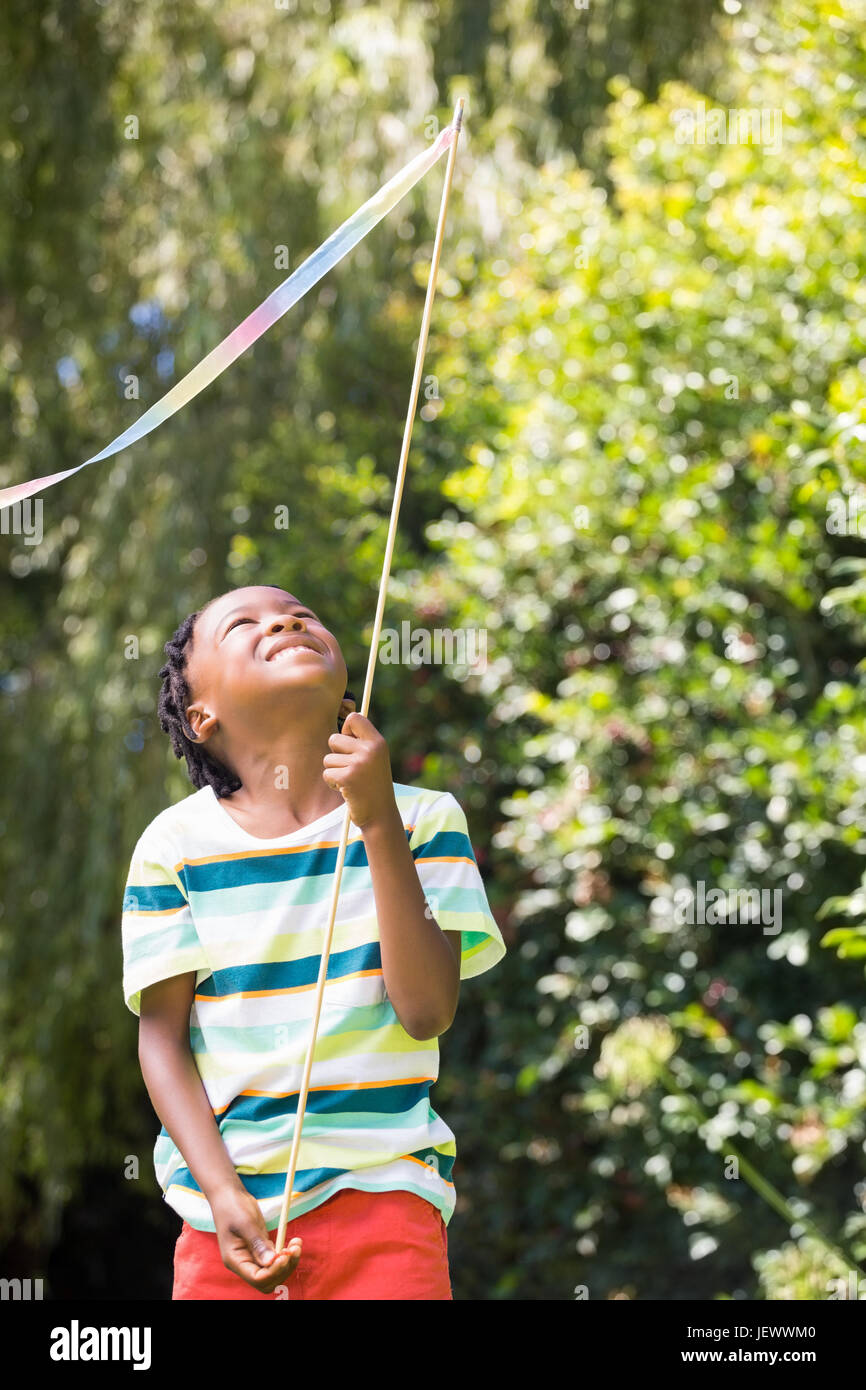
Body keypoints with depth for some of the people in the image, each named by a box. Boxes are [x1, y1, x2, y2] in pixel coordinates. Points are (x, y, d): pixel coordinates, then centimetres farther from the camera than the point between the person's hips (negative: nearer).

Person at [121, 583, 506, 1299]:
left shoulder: (423, 820, 1)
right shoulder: (176, 844, 1)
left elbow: (426, 1011, -10)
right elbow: (162, 1034, 1)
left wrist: (379, 824, -15)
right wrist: (224, 1194, -10)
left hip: (382, 1192, 0)